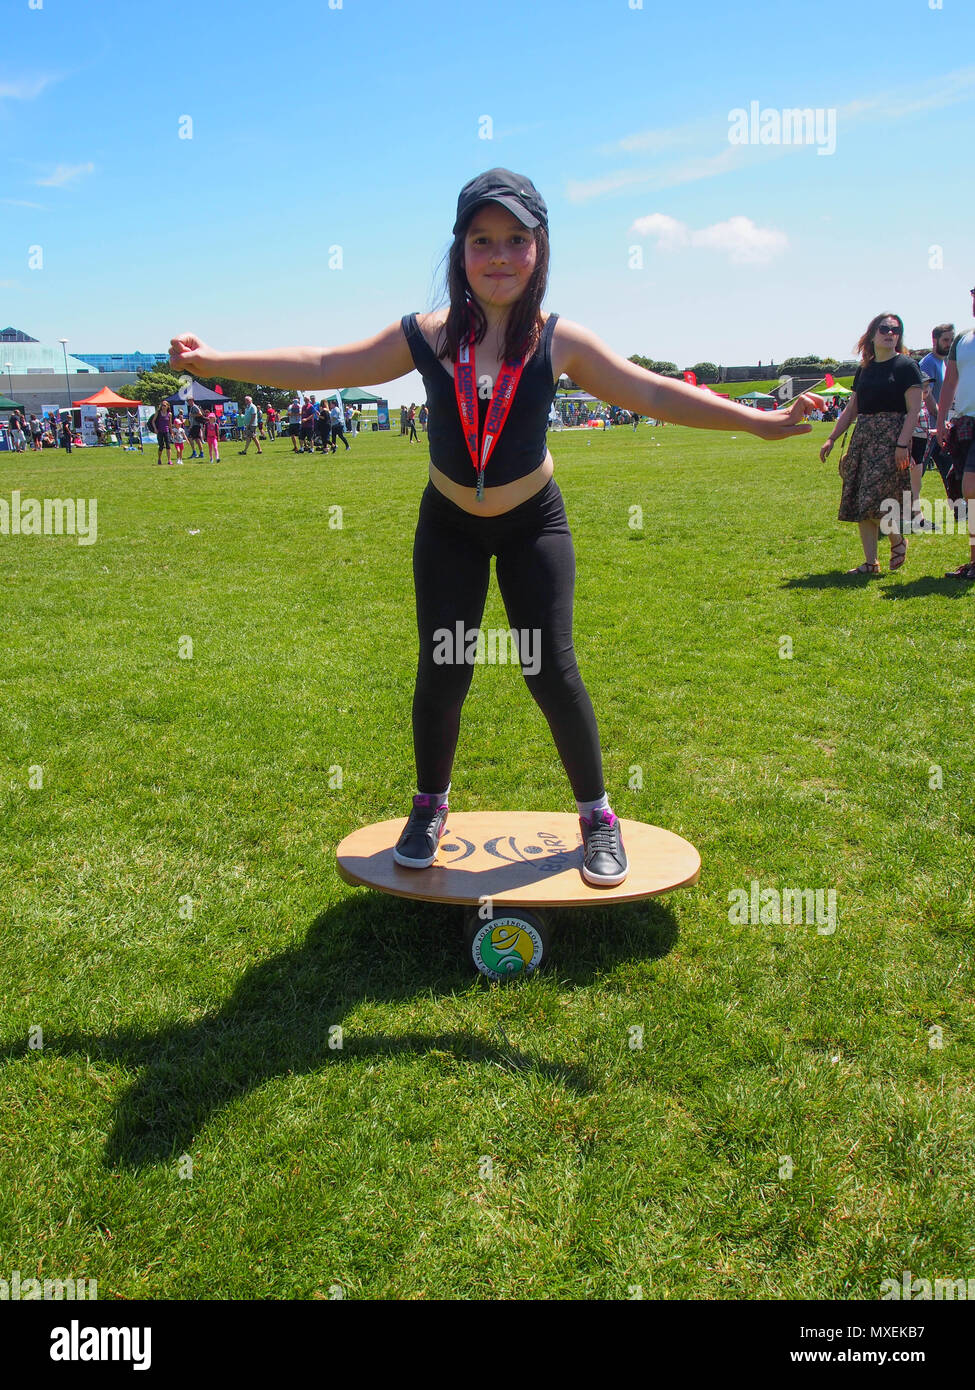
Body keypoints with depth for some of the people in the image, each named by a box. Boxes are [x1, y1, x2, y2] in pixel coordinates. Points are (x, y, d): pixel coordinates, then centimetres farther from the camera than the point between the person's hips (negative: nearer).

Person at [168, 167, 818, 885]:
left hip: (533, 523, -1)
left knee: (551, 668, -7)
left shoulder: (559, 342, -12)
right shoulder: (428, 336, -11)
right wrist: (212, 361, -5)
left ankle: (597, 814, 12)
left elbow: (652, 392, -7)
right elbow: (322, 366, -5)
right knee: (442, 672, -1)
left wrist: (757, 421, -9)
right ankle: (431, 805, 23)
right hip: (450, 527, 1)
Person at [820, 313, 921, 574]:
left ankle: (897, 539, 14)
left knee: (879, 496, -14)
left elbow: (914, 410, -9)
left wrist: (903, 444, -18)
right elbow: (851, 409, 20)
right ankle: (870, 562, 6)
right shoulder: (864, 370, 15)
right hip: (863, 436, 6)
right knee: (859, 501, 1)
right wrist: (832, 438, 12)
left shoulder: (906, 366, -3)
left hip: (891, 438, -6)